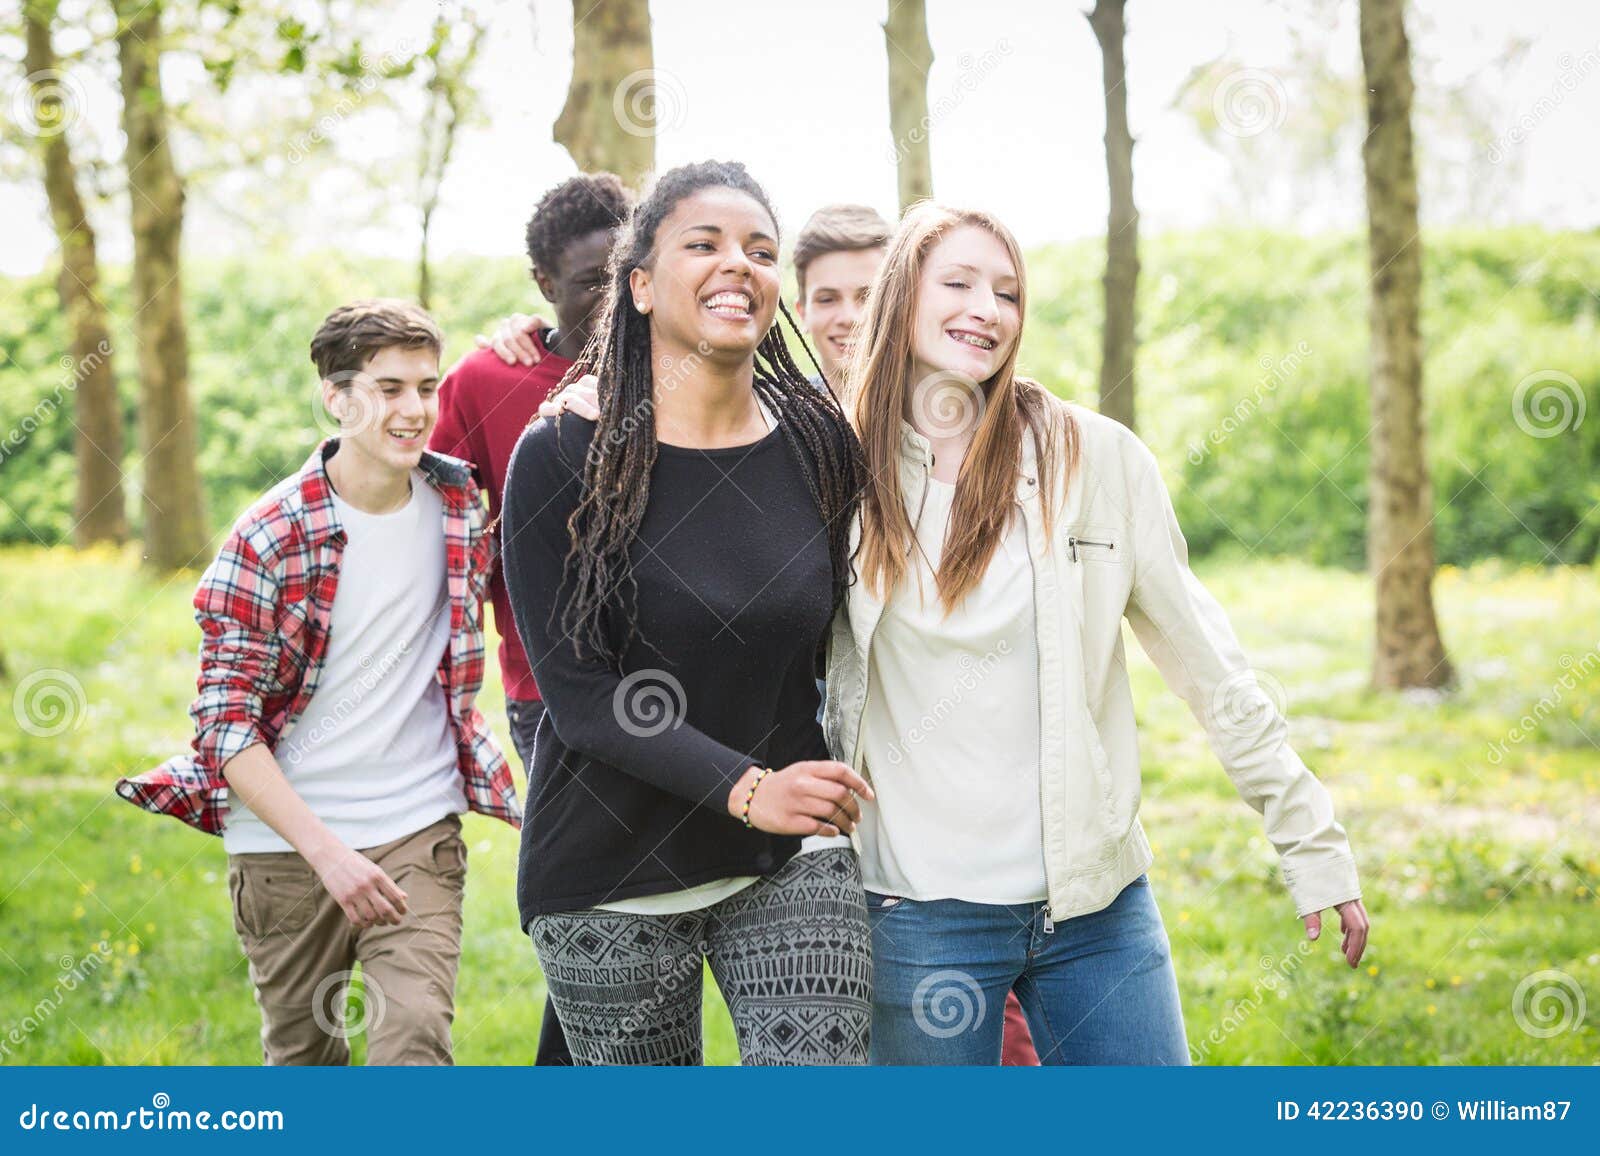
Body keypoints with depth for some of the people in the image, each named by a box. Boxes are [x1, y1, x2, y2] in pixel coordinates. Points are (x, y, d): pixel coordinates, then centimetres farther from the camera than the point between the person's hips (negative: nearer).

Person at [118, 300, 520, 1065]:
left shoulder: (461, 506, 0)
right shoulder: (269, 537, -11)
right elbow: (225, 723, -12)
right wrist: (325, 851, -21)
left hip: (419, 834, 1)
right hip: (286, 841, -1)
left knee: (414, 1044, -14)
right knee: (302, 1057, 13)